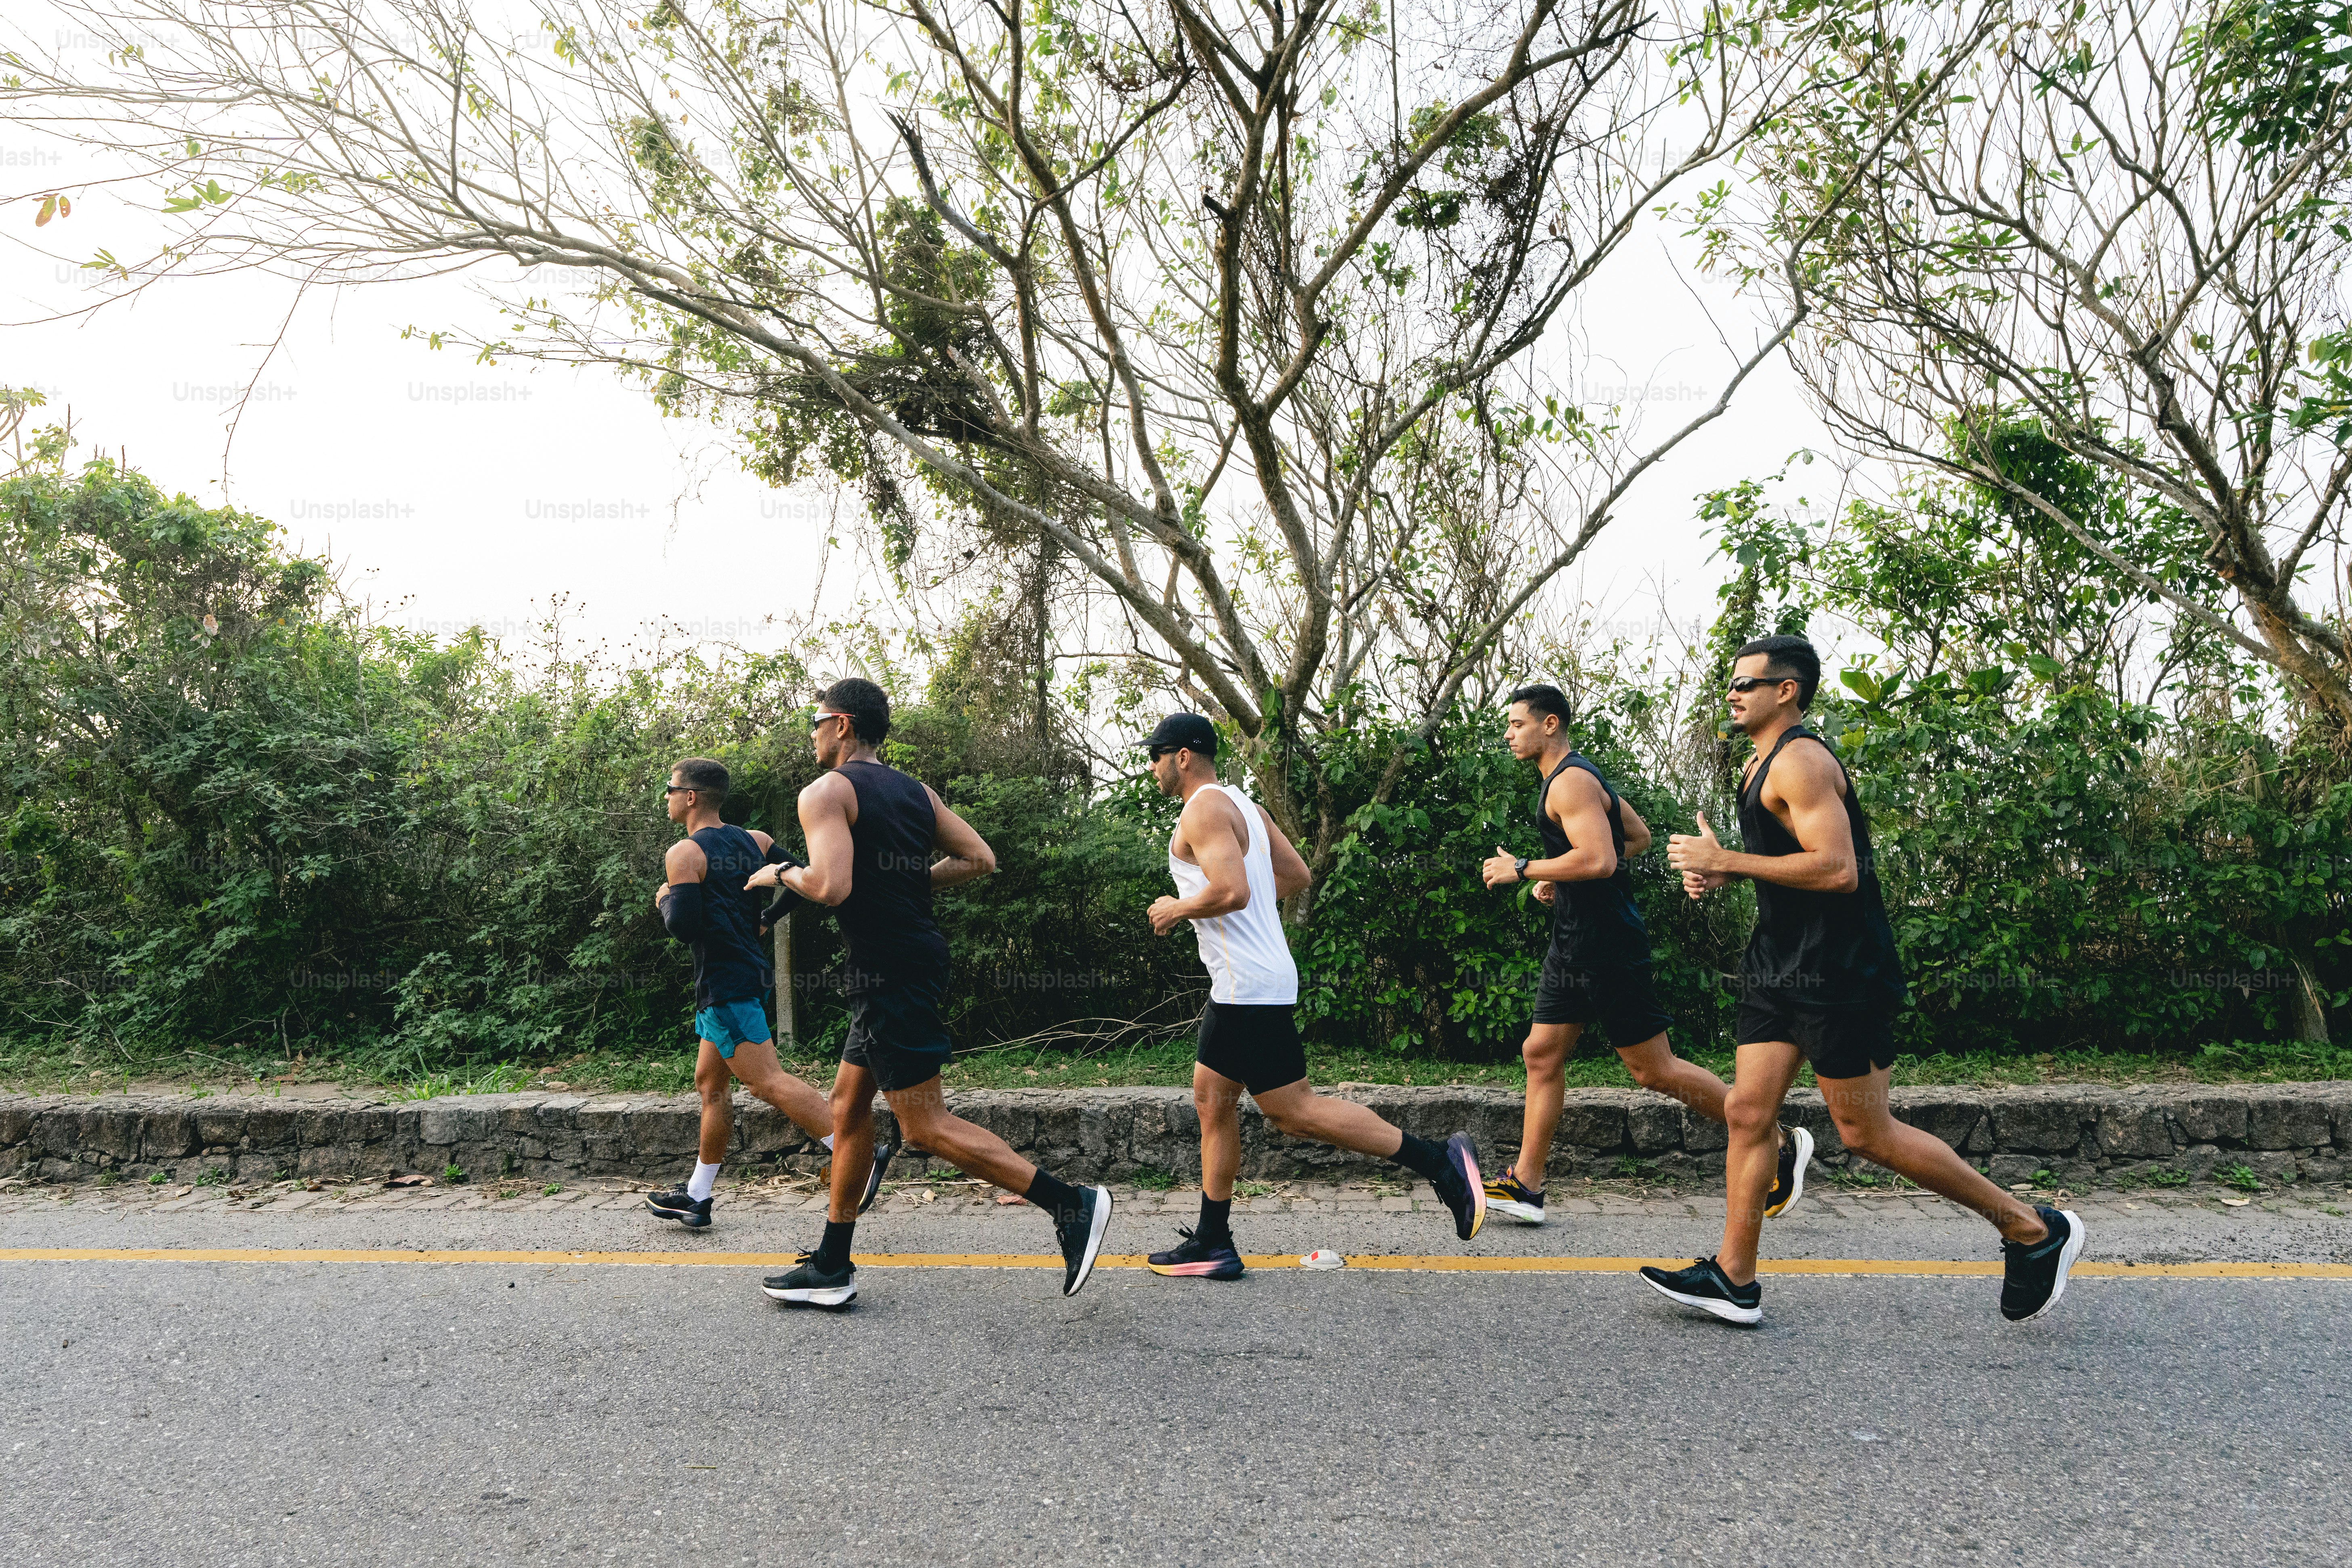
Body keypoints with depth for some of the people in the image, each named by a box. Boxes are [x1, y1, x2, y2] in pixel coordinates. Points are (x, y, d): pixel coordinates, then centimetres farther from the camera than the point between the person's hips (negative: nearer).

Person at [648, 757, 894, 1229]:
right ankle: (696, 1197, 25)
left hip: (725, 983, -9)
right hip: (753, 973, 9)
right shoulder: (752, 841, 12)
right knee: (710, 1082, 17)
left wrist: (665, 899, 1)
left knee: (768, 1082, -14)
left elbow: (684, 926, -19)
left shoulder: (684, 854, -11)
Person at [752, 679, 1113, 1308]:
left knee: (927, 1127, -6)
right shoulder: (915, 791, 14)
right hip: (915, 956, 9)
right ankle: (831, 1268, 23)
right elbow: (979, 859, 11)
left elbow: (831, 886, -24)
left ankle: (1070, 1203, -10)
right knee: (848, 1107, 16)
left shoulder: (825, 792, -10)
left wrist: (782, 875, -5)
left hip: (885, 969, -9)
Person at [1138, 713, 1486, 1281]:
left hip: (1249, 986, -11)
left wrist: (1176, 909, -11)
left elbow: (1231, 891, -27)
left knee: (1293, 1110, -7)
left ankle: (1439, 1161, -5)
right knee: (1212, 1100, 12)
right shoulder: (1240, 803, 17)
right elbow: (1295, 875, 20)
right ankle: (1213, 1245, 17)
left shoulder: (1203, 810, -13)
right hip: (1242, 984, 11)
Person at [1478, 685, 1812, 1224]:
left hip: (1607, 945, -11)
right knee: (1542, 1053, 7)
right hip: (1576, 942, 11)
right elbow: (1638, 836, 24)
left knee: (1654, 1069, -3)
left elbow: (1598, 859, -29)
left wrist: (1522, 869, -20)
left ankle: (1778, 1144, 10)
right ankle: (1525, 1185, 11)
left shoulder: (1570, 782, -16)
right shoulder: (1577, 776, 16)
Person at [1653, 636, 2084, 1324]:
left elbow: (1838, 869, -27)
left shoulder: (1799, 761, -16)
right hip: (1783, 966, 10)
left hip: (1835, 974, -10)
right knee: (1747, 1111, 5)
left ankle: (2032, 1231, 15)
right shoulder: (1763, 764, 15)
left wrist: (1725, 861, -23)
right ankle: (1734, 1279, 11)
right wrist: (1720, 870, 9)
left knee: (1864, 1132, -1)